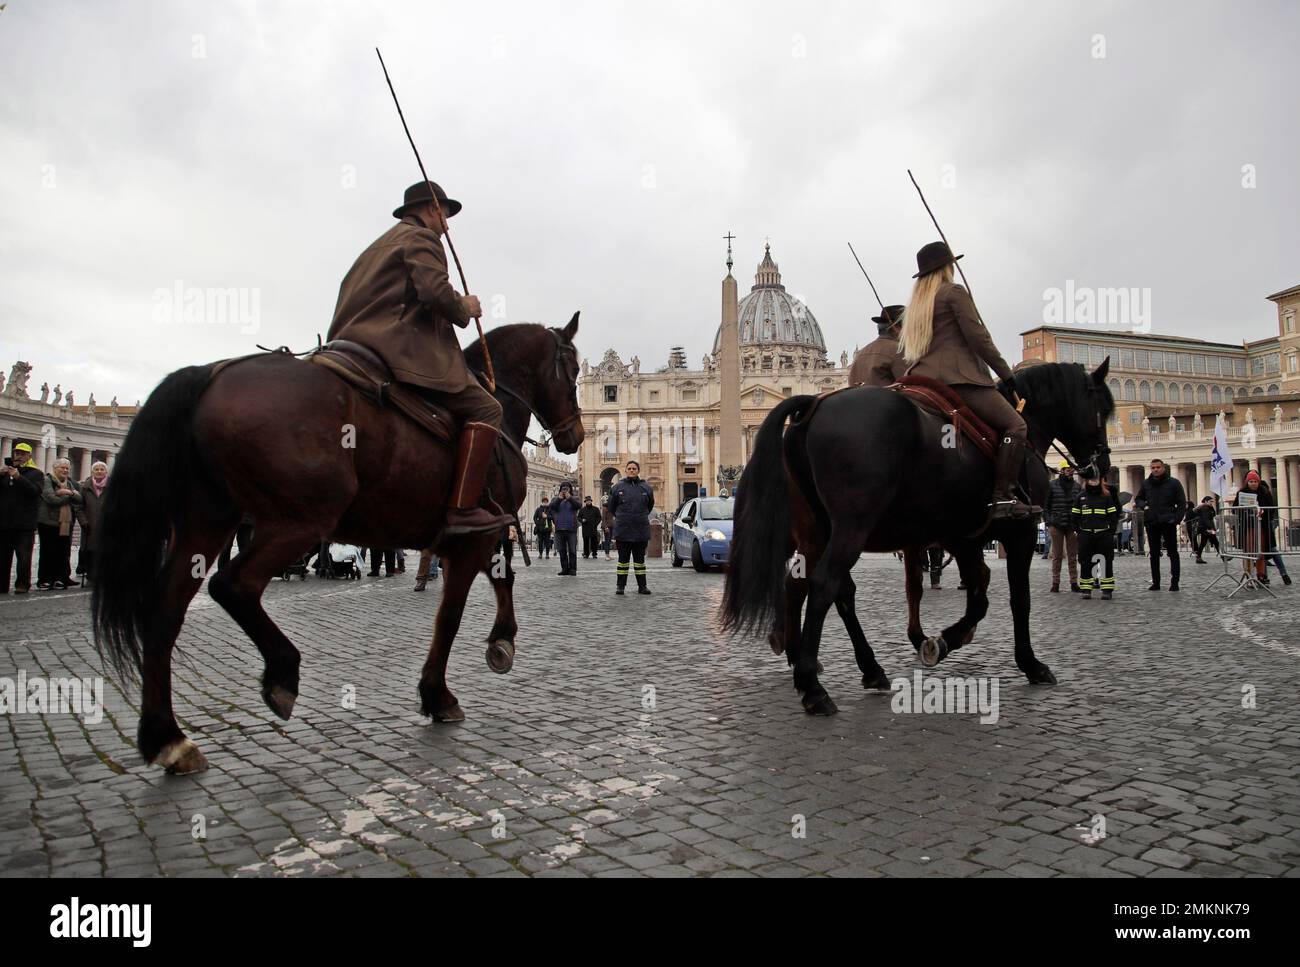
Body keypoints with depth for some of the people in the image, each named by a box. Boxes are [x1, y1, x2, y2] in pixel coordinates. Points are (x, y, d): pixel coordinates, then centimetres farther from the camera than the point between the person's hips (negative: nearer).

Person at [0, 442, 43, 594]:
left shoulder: (36, 473, 4)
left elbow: (35, 491, -13)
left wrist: (19, 477, -21)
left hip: (25, 524, -4)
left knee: (24, 556, -5)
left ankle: (22, 584, 2)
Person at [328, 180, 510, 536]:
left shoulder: (383, 242, 31)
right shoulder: (422, 238, 1)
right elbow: (435, 291, -16)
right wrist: (465, 309, 2)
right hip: (407, 352, -10)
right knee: (485, 409, -15)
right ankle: (461, 510, -25)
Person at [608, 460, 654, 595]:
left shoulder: (646, 488, 4)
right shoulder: (617, 487, 0)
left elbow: (650, 505, 19)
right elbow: (611, 507, 11)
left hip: (641, 530, 1)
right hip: (623, 530, -1)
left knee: (640, 558, 8)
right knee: (623, 558, 4)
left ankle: (642, 586, 14)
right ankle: (620, 585, 11)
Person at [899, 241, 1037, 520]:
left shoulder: (916, 302, 25)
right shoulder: (954, 292, 1)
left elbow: (906, 352, 23)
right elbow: (977, 337, -6)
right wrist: (1006, 374, -3)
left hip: (922, 379, 9)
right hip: (958, 376, -9)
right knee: (1015, 425, -12)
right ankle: (1003, 497, -22)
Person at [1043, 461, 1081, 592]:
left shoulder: (1077, 487, 9)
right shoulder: (1052, 486, 1)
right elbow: (1045, 505, 3)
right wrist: (1048, 522, -5)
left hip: (1072, 526, 2)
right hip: (1056, 526, -2)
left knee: (1073, 556, 5)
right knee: (1056, 556, 2)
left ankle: (1074, 582, 10)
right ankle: (1055, 582, 6)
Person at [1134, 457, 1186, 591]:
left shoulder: (1173, 483, 0)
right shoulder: (1146, 483, 9)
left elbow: (1182, 503, 1)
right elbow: (1137, 500, 21)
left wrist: (1176, 519, -10)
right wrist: (1144, 506, -2)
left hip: (1168, 523, -3)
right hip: (1151, 524, 3)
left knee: (1173, 553, 0)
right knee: (1154, 554, 7)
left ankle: (1174, 582, 4)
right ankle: (1155, 582, 12)